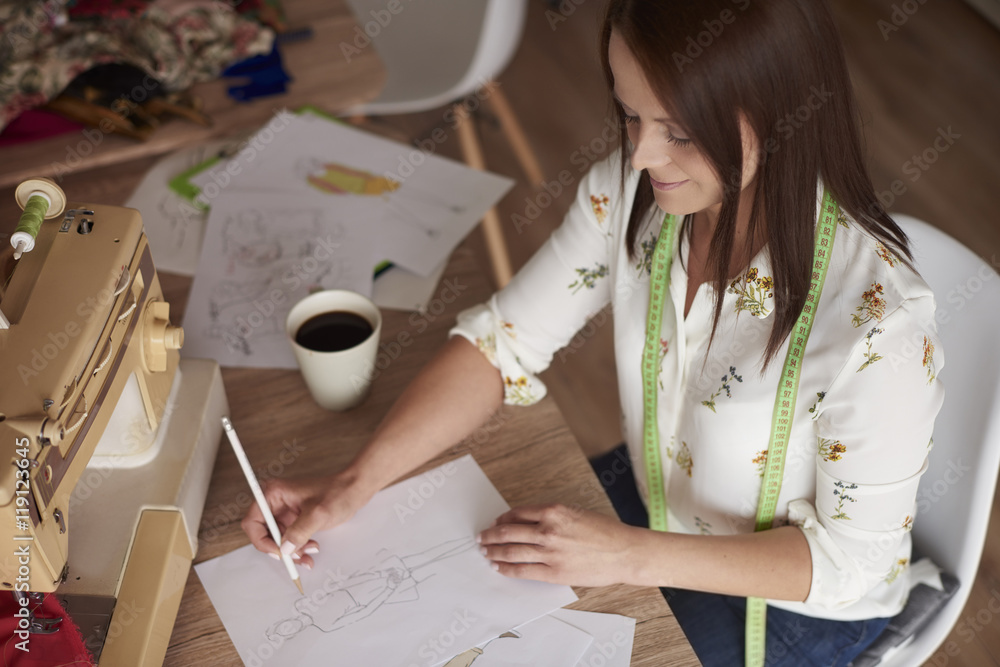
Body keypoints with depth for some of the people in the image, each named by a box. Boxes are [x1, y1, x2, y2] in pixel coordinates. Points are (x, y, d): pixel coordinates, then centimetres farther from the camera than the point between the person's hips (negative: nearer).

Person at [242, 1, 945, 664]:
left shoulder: (878, 318, -35)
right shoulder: (631, 191, -19)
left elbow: (854, 558, -23)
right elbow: (503, 339, -12)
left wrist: (629, 555, -30)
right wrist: (355, 483, -22)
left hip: (800, 600, -4)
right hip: (657, 501, 5)